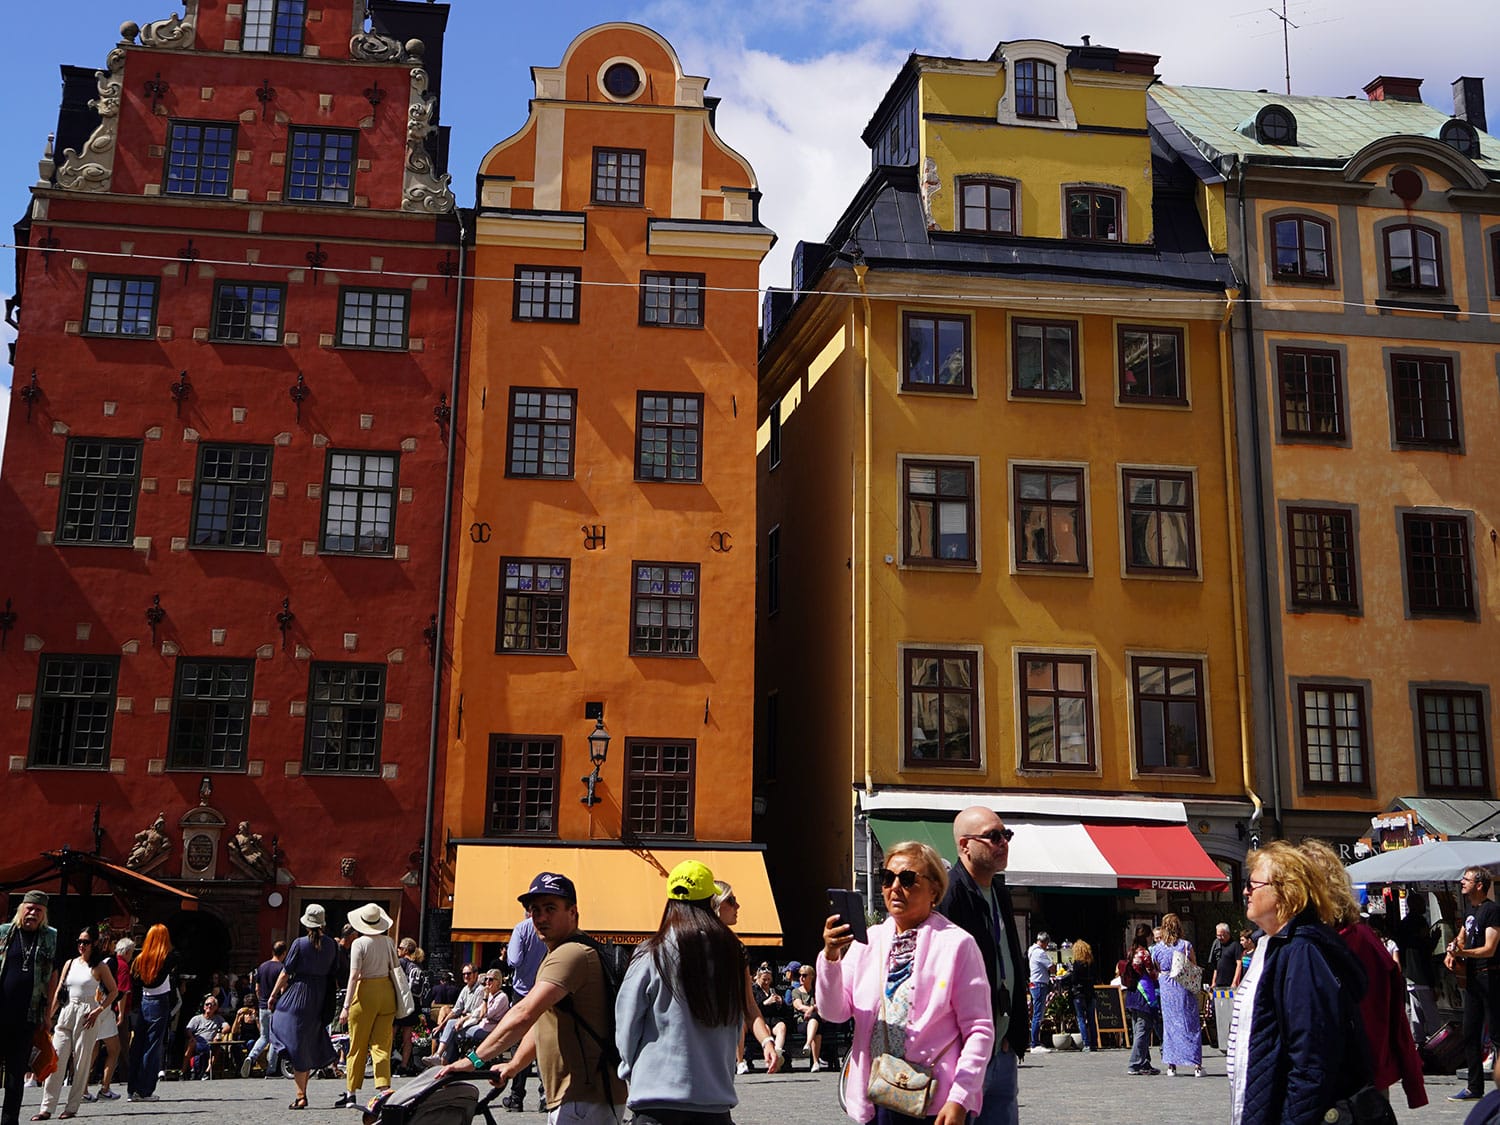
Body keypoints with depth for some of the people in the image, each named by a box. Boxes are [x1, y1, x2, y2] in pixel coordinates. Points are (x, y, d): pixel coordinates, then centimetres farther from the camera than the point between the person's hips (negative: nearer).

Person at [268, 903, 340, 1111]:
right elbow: (334, 975, 6)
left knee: (297, 1043, 1)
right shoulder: (332, 945, 2)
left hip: (299, 993, -4)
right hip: (320, 998, 4)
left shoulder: (300, 944, -9)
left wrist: (273, 995, 4)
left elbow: (285, 973, -6)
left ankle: (300, 1095, -3)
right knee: (309, 1040, 17)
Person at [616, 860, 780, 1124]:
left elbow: (626, 1026, -1)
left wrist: (633, 1073, 14)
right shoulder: (731, 952, 2)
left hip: (657, 1097, -3)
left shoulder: (651, 956, -8)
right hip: (716, 1097, 3)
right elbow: (737, 1023, 12)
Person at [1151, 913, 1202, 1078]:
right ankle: (1197, 1065, 0)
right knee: (1191, 1025, 4)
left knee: (1169, 1025, 10)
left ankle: (1171, 1065, 10)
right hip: (1185, 989, -2)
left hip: (1166, 990, 2)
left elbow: (1155, 972, 5)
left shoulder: (1156, 948, 0)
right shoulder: (1186, 945, -6)